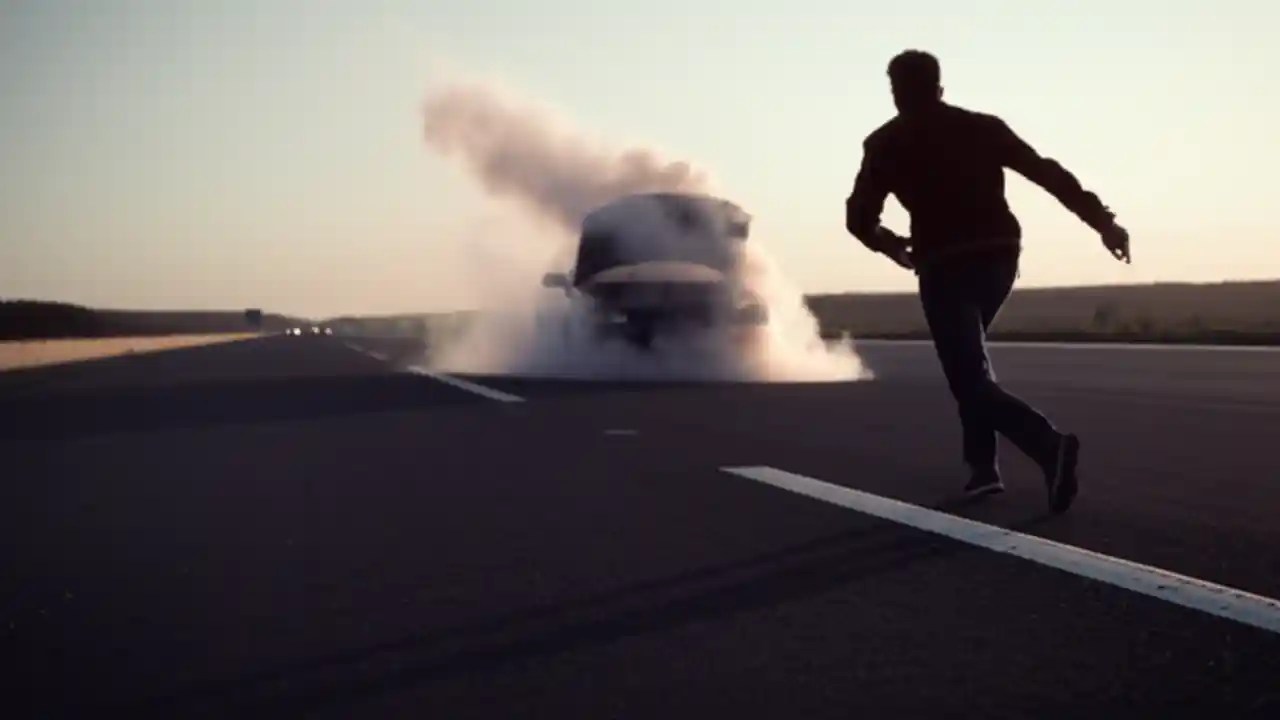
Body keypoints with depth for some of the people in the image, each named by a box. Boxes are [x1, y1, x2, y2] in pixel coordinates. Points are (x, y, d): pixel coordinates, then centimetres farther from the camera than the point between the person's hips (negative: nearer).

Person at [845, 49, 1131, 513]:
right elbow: (1048, 173, 6)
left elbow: (859, 217, 0)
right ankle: (982, 465, 18)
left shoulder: (887, 143, 7)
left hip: (944, 264, -5)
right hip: (1000, 254, 5)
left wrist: (887, 243, 21)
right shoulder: (983, 127, 15)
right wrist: (1102, 221, 2)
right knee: (969, 358, 27)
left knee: (972, 380, -5)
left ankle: (1050, 445, -31)